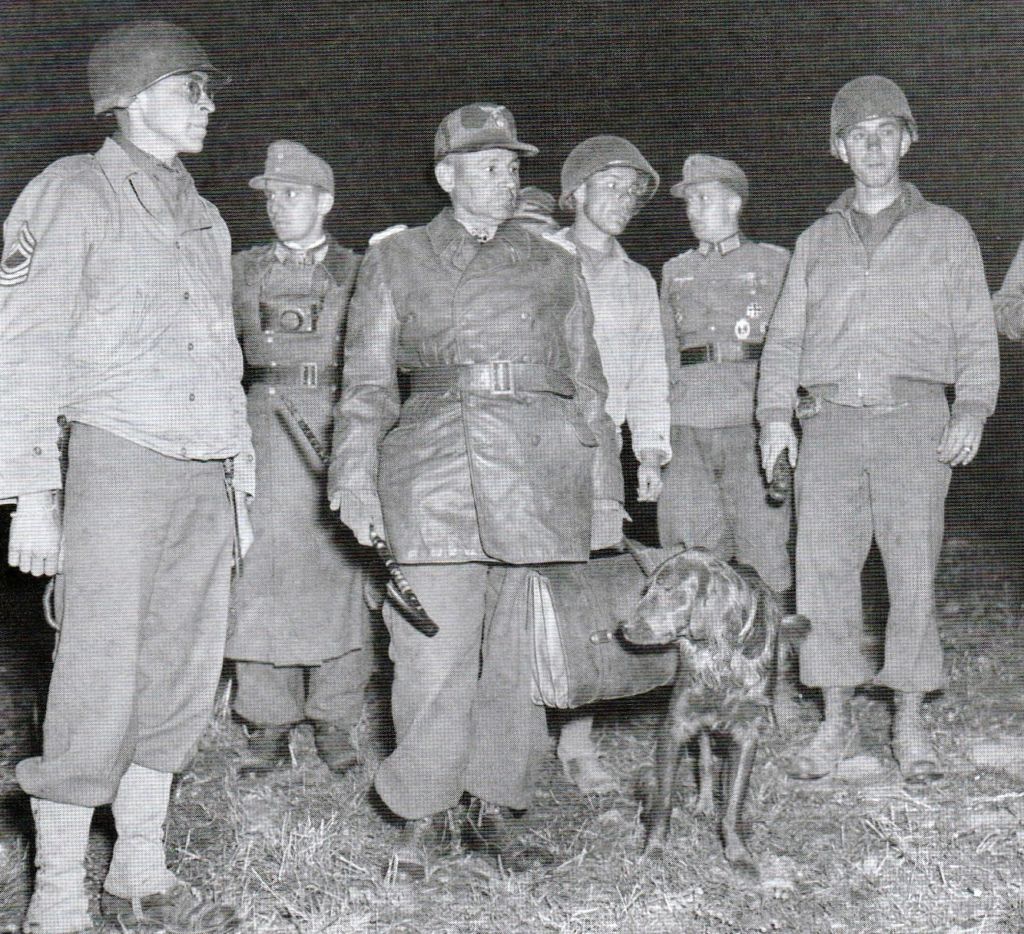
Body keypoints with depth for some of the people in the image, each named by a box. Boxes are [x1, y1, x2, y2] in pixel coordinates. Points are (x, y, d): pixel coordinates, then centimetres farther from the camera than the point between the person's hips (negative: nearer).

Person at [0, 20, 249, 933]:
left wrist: (239, 484, 18)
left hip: (205, 479, 7)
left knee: (181, 680, 8)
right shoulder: (75, 193, 0)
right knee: (99, 681, -6)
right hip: (118, 458, -7)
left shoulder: (203, 218, 20)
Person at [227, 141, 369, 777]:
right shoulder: (242, 270, 16)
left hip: (337, 432, -1)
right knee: (259, 574, -3)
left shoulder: (358, 272, 10)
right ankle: (269, 725, 6)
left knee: (336, 572, -1)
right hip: (261, 429, 1)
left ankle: (334, 721, 8)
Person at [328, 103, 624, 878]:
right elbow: (367, 383, 8)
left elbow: (587, 384, 16)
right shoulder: (396, 261, 13)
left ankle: (494, 808, 18)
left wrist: (603, 494, 10)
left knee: (520, 650, 4)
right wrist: (357, 481, -4)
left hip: (542, 473, 2)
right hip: (431, 475, -2)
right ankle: (422, 817, 10)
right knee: (434, 653, -5)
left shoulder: (553, 266, 17)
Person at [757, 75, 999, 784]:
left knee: (914, 568, -4)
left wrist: (973, 407, -5)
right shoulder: (817, 241, 20)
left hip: (914, 414, -2)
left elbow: (976, 333, 10)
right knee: (823, 565, -3)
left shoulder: (947, 231, 15)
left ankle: (910, 724, 5)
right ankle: (837, 721, 7)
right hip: (831, 417, 2)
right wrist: (776, 414, 2)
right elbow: (785, 337, 16)